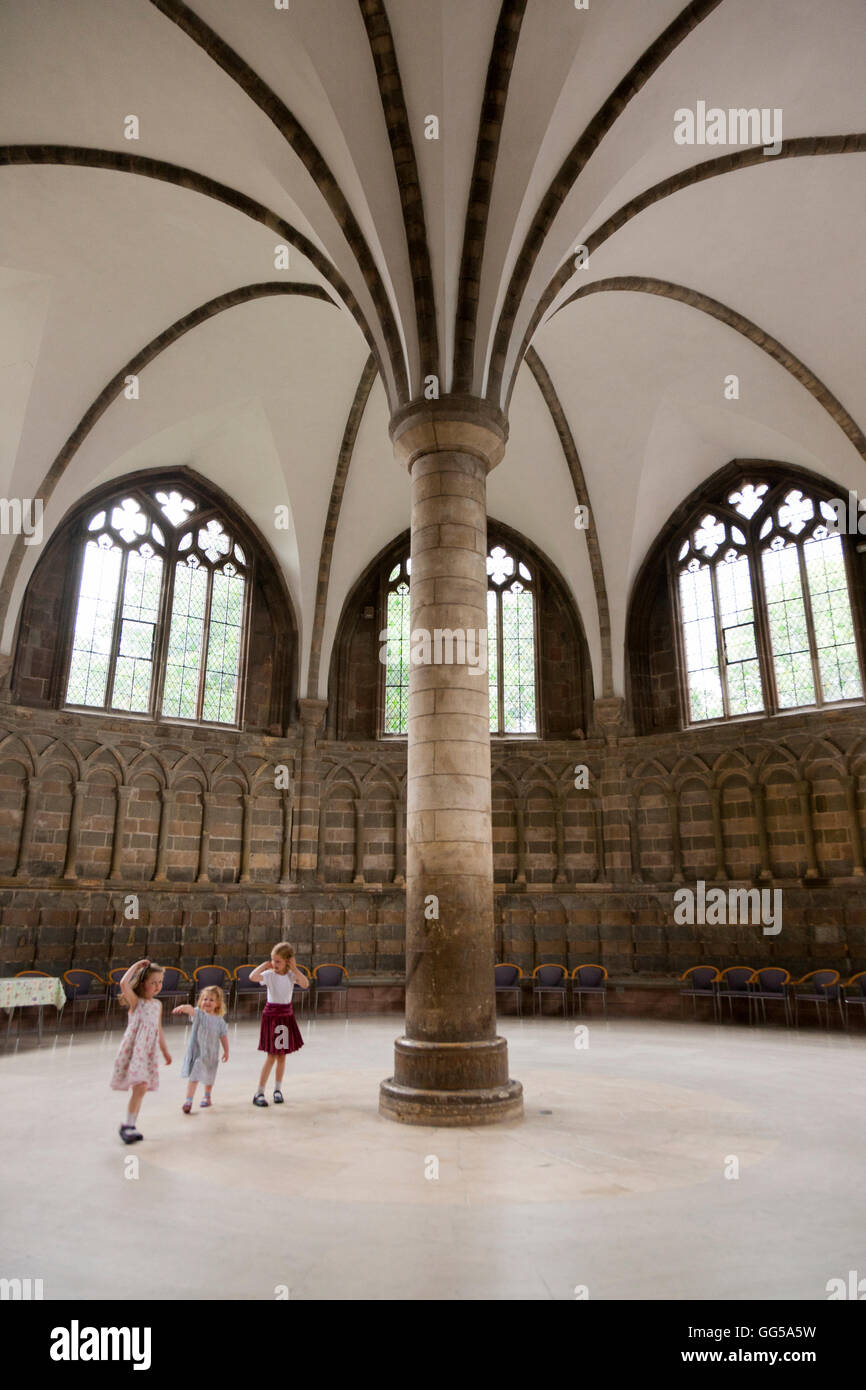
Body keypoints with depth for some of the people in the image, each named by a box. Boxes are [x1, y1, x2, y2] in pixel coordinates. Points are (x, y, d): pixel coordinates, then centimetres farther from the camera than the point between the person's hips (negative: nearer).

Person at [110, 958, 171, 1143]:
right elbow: (124, 983, -25)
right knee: (140, 1085, -17)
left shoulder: (157, 1004, 14)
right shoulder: (135, 1001, -5)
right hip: (133, 1049, -6)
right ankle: (128, 1125, -5)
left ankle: (130, 1125, 17)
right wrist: (136, 966, -16)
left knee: (140, 1088, 5)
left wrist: (165, 1050, 26)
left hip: (148, 1051, 6)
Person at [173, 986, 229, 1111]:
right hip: (196, 1051, -3)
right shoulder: (198, 1014, -12)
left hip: (211, 1054, 3)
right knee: (194, 1077, -7)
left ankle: (207, 1097, 42)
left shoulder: (219, 1020, -4)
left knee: (209, 1078, 19)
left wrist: (226, 1051, 3)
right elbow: (191, 1009, -35)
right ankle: (188, 1101, -1)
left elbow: (223, 1036, 2)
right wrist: (183, 1007, -56)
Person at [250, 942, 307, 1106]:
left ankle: (277, 1089, 26)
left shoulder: (292, 975, -3)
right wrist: (265, 964, -19)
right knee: (271, 1056, -3)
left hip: (287, 1016, 4)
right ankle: (259, 1093, 7)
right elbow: (252, 976, -33)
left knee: (282, 1056, 12)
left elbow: (305, 984, -21)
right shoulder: (269, 974, -12)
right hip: (271, 1015, -4)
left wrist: (294, 968, -18)